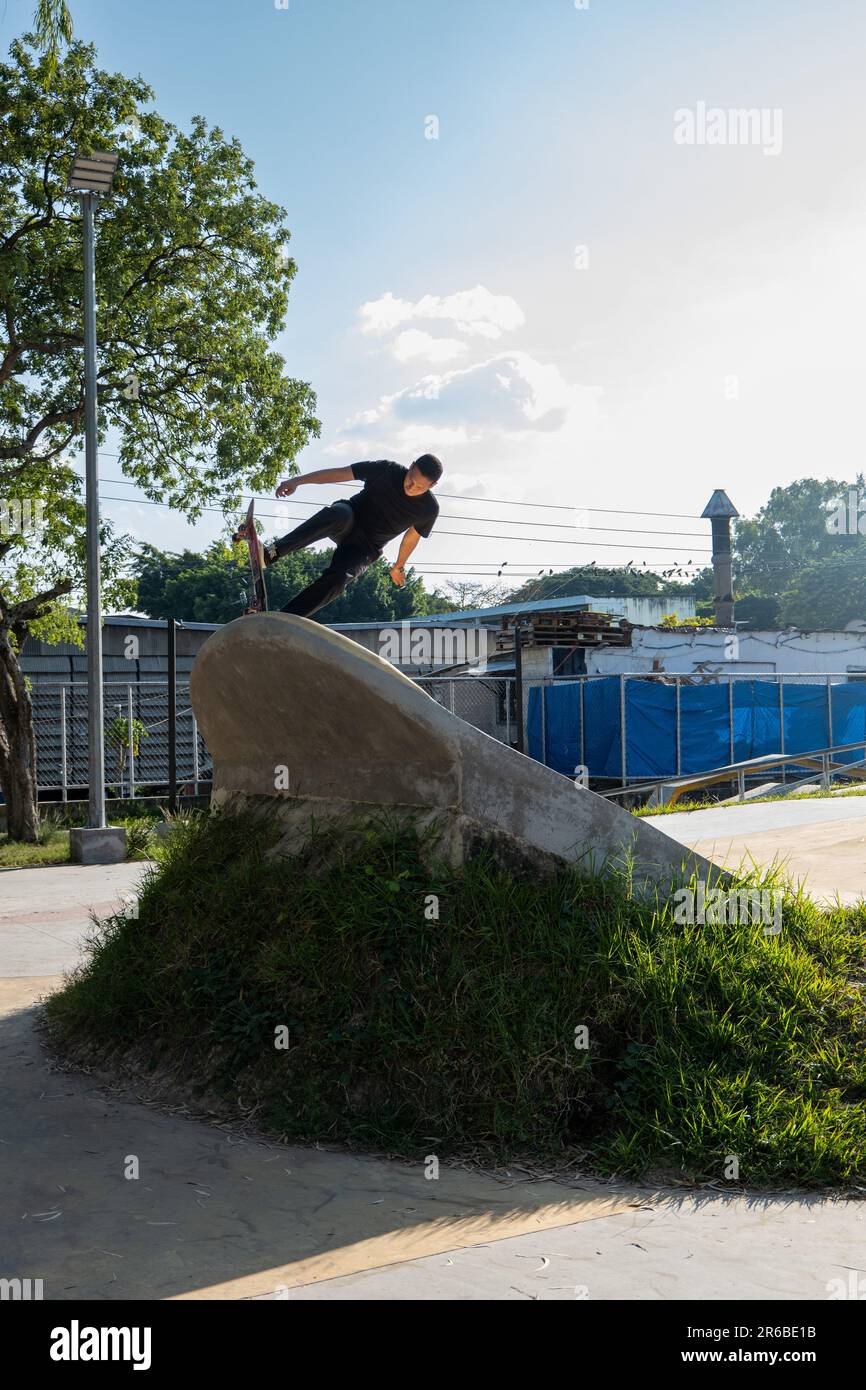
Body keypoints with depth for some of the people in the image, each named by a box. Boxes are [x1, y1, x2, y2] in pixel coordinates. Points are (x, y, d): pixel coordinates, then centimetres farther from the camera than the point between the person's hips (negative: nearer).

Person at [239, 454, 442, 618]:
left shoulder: (429, 509, -9)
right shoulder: (387, 470, -13)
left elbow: (413, 535, 10)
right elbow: (339, 473, -11)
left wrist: (399, 566, 25)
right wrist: (297, 481, -16)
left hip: (365, 548, 1)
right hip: (346, 524, -1)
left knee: (337, 579, -31)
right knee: (340, 513, -39)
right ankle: (270, 554, -54)